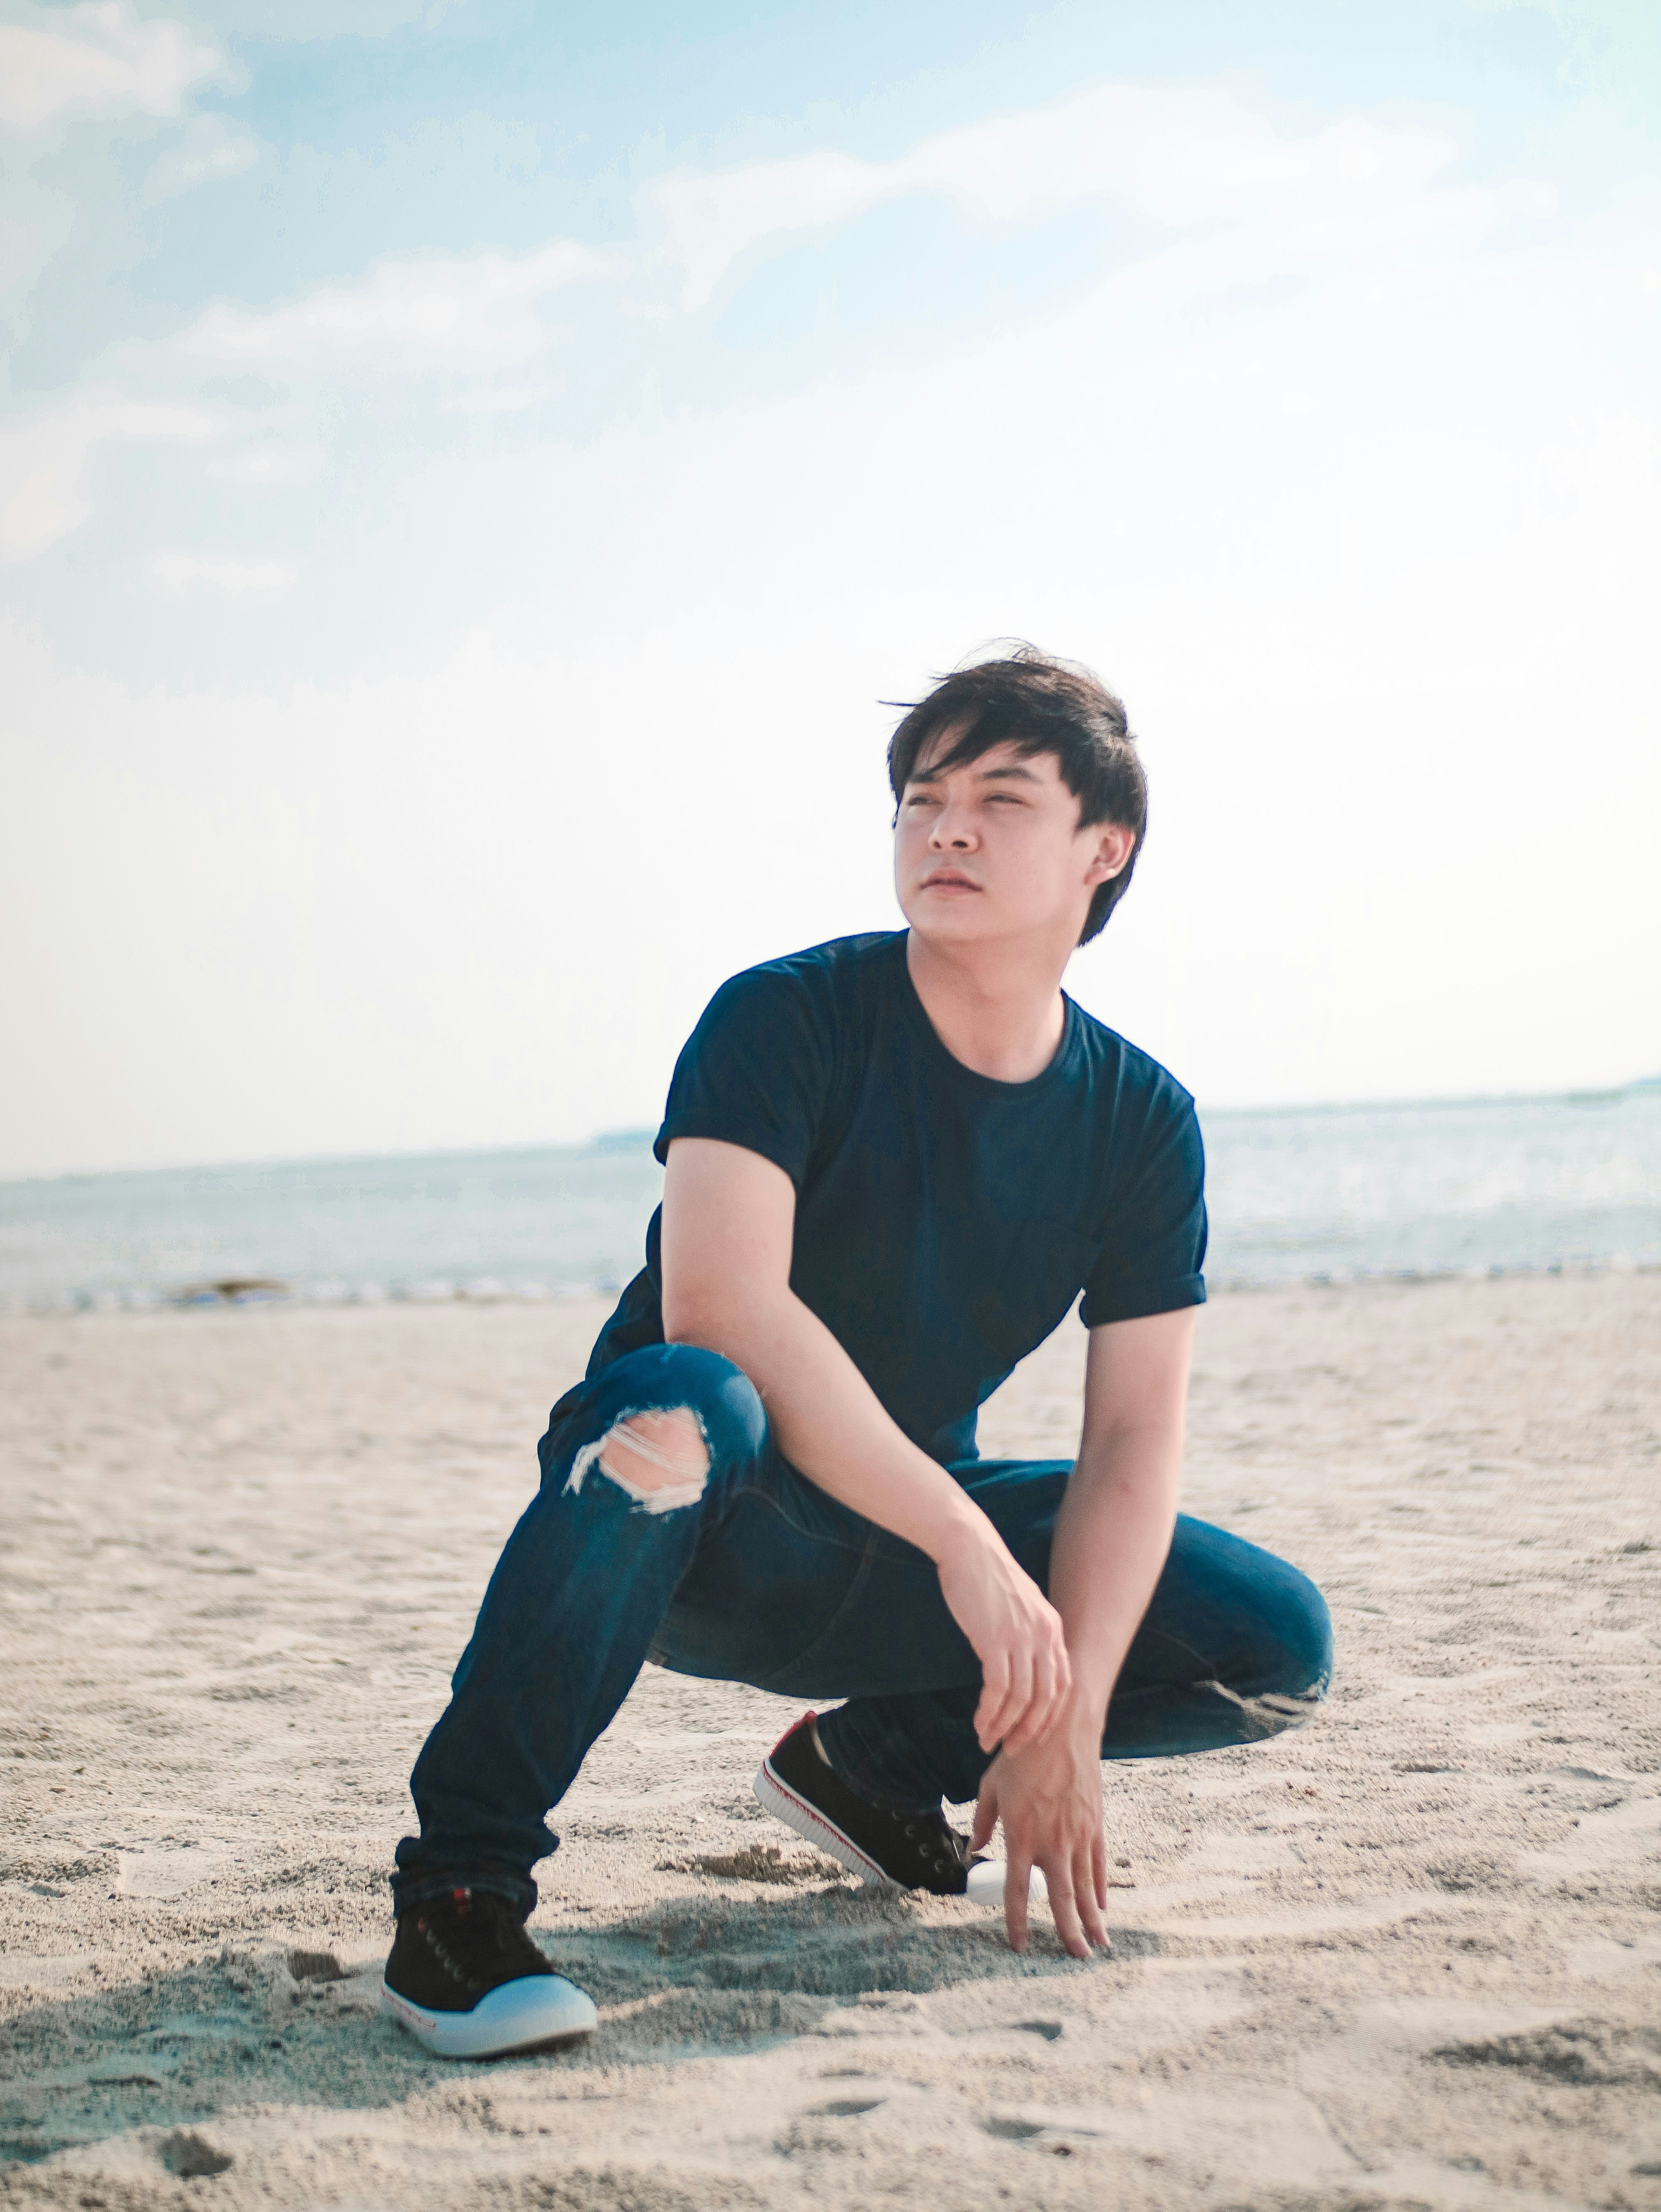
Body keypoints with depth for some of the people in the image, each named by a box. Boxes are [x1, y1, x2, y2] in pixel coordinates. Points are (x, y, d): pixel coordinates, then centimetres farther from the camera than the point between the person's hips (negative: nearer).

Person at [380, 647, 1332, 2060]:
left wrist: (1069, 1714, -17)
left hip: (906, 1547, 5)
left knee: (1279, 1646, -7)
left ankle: (874, 1762, 14)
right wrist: (965, 1542, -35)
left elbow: (1134, 1436, -4)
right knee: (677, 1409, -40)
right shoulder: (789, 1019, -16)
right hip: (703, 1535, -5)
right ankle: (460, 1887, -25)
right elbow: (718, 1305, -31)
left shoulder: (1143, 1121, -3)